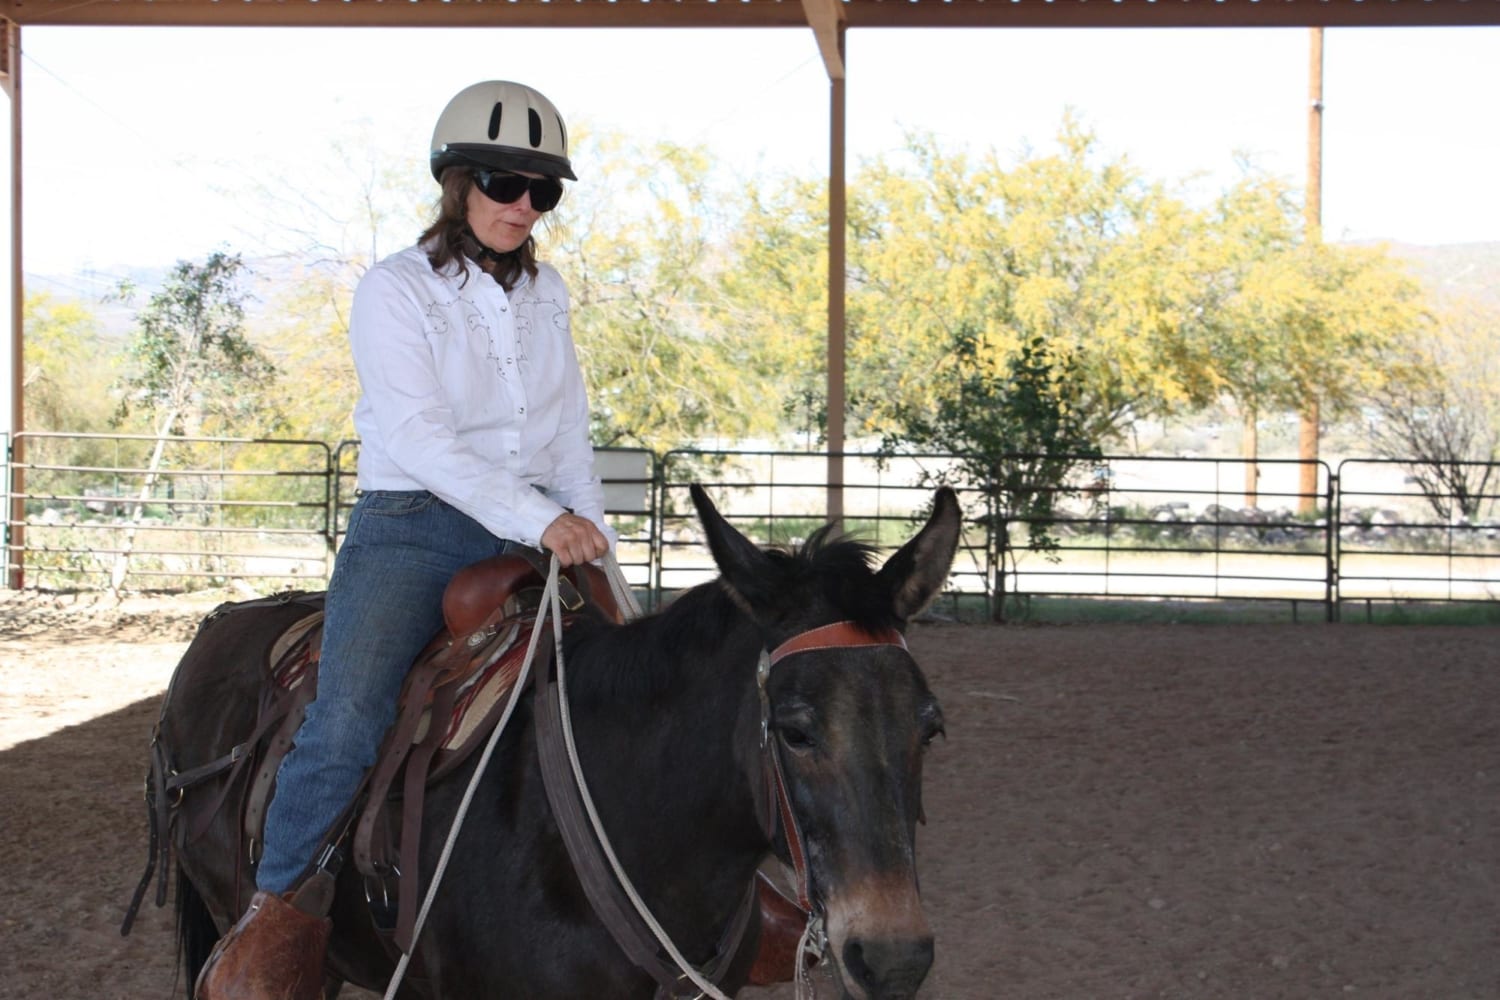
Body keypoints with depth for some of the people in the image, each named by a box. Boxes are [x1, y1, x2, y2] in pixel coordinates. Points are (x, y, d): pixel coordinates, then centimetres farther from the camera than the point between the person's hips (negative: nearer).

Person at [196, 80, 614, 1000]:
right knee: (349, 716, -25)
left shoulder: (547, 293, 13)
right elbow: (417, 436, -16)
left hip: (532, 533, 6)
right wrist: (539, 518, -24)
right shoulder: (396, 291, -5)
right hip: (413, 524, -6)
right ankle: (278, 910, -12)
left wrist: (596, 537, 3)